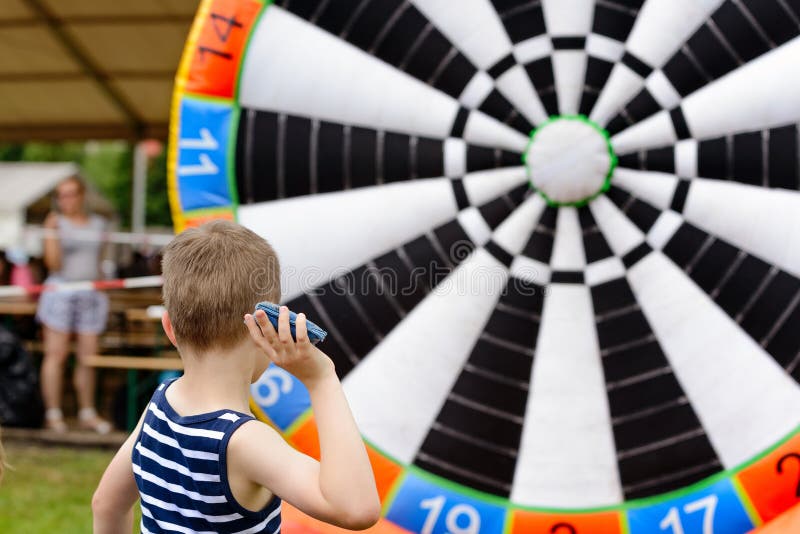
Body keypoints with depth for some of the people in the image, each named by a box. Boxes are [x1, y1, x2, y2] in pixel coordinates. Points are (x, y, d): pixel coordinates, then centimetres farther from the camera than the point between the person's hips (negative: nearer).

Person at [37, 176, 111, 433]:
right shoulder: (56, 222, 0)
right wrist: (52, 232, -16)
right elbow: (54, 263, -9)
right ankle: (53, 414, 0)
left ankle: (87, 413, 11)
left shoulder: (97, 223, 12)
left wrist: (103, 287, 15)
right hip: (60, 293, -4)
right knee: (56, 353, -4)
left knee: (88, 356, 3)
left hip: (91, 295, 4)